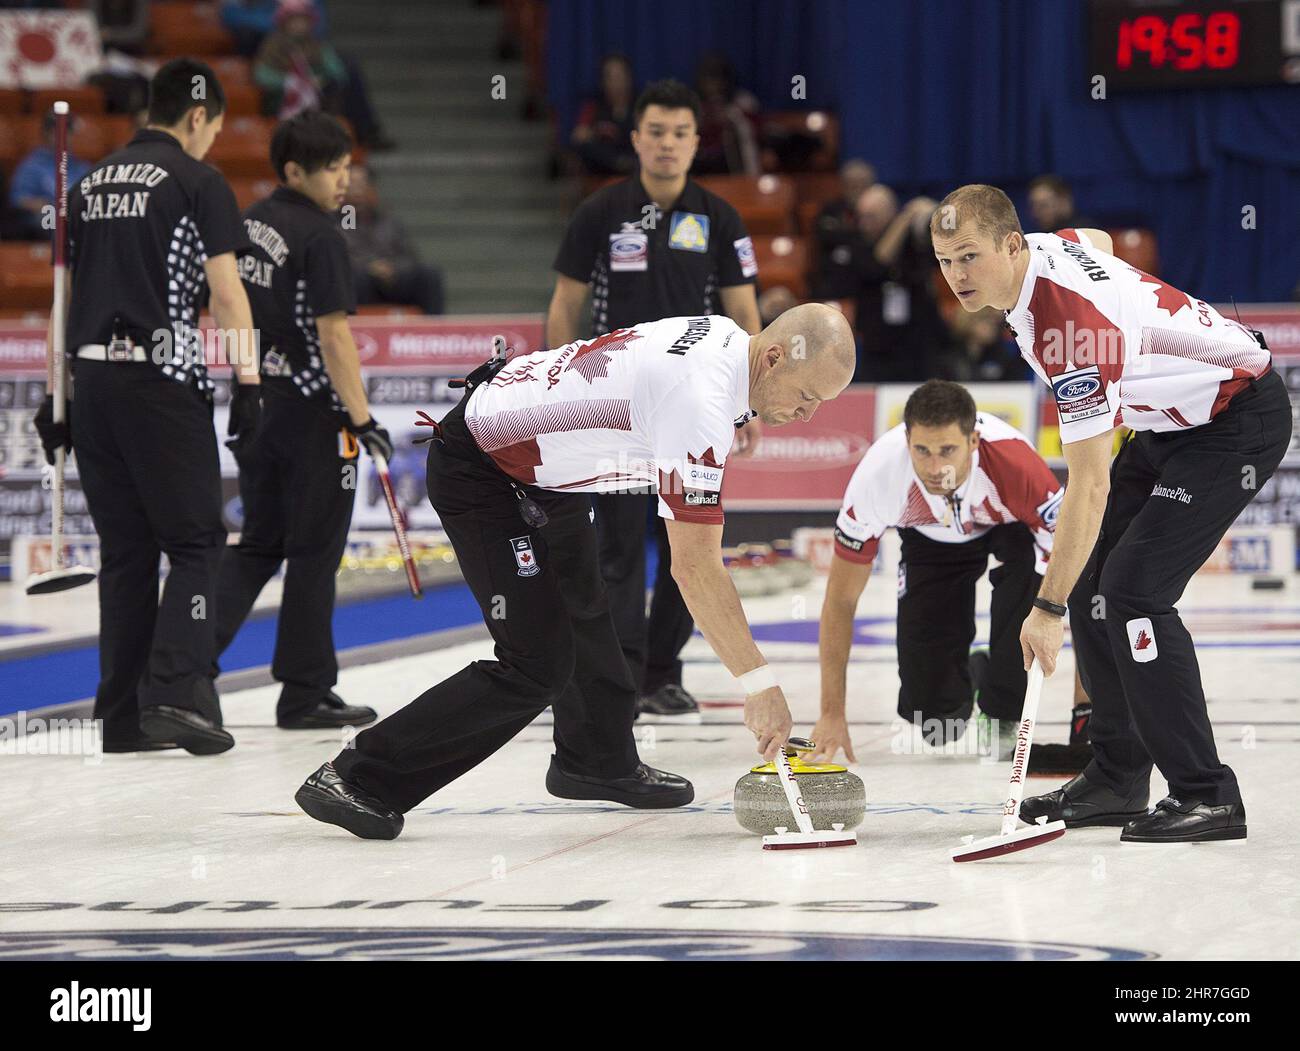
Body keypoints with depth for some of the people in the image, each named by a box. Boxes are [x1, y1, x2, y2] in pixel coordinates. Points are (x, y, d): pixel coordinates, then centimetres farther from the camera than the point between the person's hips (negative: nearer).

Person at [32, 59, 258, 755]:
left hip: (94, 380, 6)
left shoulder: (91, 186, 16)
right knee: (195, 542, -1)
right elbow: (225, 289, -8)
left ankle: (122, 712, 10)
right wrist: (247, 384, -6)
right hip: (162, 383, -6)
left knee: (125, 548, 11)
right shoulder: (198, 182, -3)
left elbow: (67, 296, 16)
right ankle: (175, 694, -16)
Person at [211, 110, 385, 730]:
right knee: (314, 553, 2)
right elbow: (332, 335, -20)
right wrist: (363, 418, -17)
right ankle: (305, 695, 8)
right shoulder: (319, 236, -15)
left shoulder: (250, 224, 9)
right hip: (312, 410, -8)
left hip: (255, 402, 8)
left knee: (260, 544, 15)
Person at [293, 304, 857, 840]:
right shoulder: (700, 402, -31)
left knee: (583, 610, 26)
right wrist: (759, 684, -29)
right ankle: (360, 778, -10)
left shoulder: (724, 336, -4)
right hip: (478, 472, -11)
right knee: (537, 665, -13)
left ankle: (597, 763, 47)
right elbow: (695, 568, -32)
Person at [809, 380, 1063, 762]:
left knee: (1025, 571, -38)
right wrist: (832, 715, -24)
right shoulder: (878, 474, -36)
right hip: (931, 539, 1)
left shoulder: (1016, 464, -43)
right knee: (929, 709, -8)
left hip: (1012, 525, -1)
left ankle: (1001, 710, -14)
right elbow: (841, 598, -24)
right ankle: (967, 679, 29)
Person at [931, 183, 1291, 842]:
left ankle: (1206, 795, -15)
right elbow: (1099, 243, 20)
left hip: (1239, 421, -10)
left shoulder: (1070, 329, -33)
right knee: (1090, 580, 5)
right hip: (1172, 415, 10)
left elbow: (1089, 488, -31)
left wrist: (1046, 608, -28)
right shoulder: (1040, 247, -7)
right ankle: (1118, 781, 12)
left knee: (1132, 587, -20)